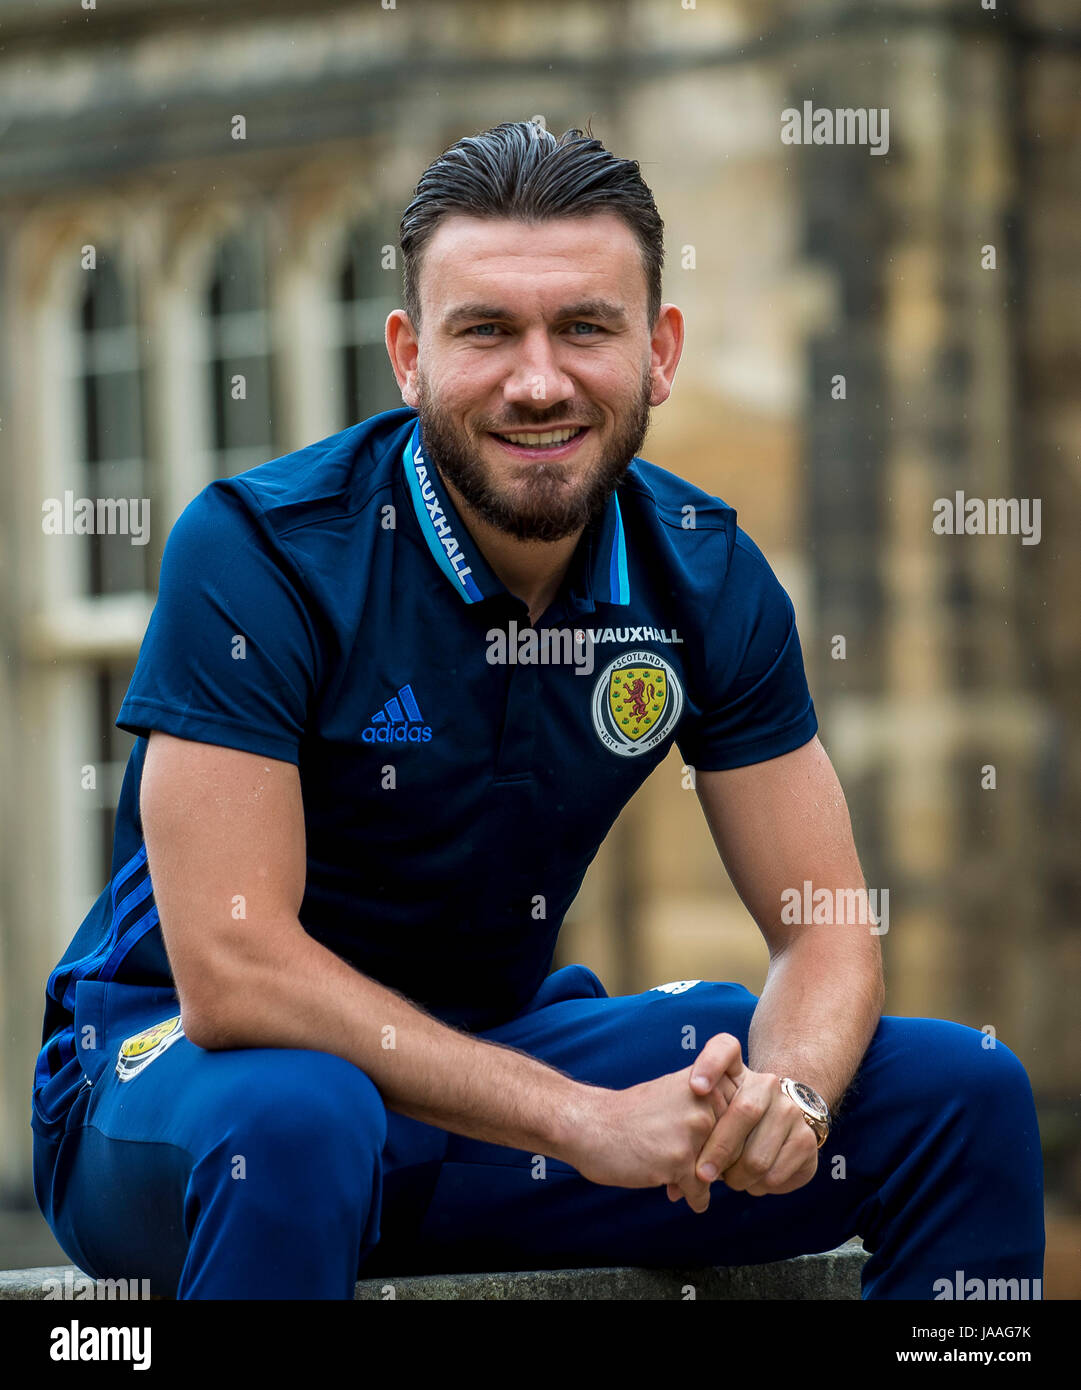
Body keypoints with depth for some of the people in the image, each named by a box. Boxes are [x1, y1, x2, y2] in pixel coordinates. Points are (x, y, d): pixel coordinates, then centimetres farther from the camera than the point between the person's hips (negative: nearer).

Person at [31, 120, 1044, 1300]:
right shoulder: (256, 552, -21)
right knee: (294, 1121, -42)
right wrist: (584, 1122, -34)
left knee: (965, 1093, -5)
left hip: (494, 1046, 6)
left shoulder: (706, 575, -4)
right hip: (181, 1063, -5)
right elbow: (231, 971, -28)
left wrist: (783, 1091, -28)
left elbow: (824, 929, -2)